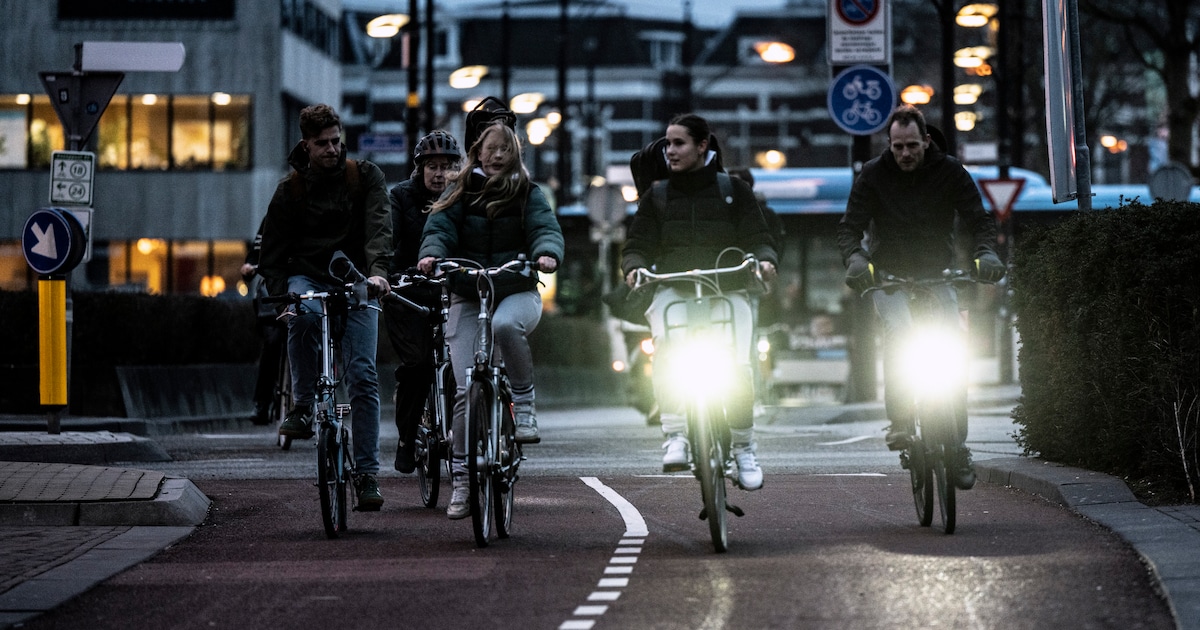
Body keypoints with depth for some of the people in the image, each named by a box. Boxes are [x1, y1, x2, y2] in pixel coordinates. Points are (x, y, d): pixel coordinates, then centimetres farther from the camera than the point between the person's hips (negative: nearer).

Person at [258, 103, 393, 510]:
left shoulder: (365, 177, 3)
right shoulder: (290, 189, 5)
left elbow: (378, 225, -12)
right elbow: (273, 251, 8)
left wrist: (377, 270, -31)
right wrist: (280, 292, -9)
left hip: (356, 282, 0)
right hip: (308, 278, 0)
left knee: (363, 377, -10)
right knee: (303, 313, -38)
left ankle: (366, 473, -7)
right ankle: (302, 407, -23)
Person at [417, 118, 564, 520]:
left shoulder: (528, 193, 7)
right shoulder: (459, 192, 9)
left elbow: (546, 229, -8)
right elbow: (440, 228, -4)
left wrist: (547, 254, -31)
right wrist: (431, 254, -27)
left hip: (518, 292, -1)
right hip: (467, 296, 1)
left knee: (505, 325, -39)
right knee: (465, 391, -7)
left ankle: (525, 404, -18)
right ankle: (461, 482, 1)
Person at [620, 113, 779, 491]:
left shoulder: (734, 190, 12)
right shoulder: (657, 195, 17)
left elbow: (757, 238, 8)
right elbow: (638, 244, 12)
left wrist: (764, 260, -15)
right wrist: (634, 267, -11)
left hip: (726, 290, -1)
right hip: (673, 290, 1)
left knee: (739, 365, -21)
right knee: (667, 349, -32)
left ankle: (744, 447, -1)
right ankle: (676, 437, -33)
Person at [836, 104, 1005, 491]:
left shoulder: (950, 172, -4)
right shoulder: (874, 175, -6)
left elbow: (978, 219, -7)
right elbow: (850, 225, -11)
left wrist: (985, 252, -28)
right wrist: (854, 257, -33)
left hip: (937, 276, 1)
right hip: (888, 276, -1)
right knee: (899, 332, -31)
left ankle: (958, 445, -7)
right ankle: (900, 424, -27)